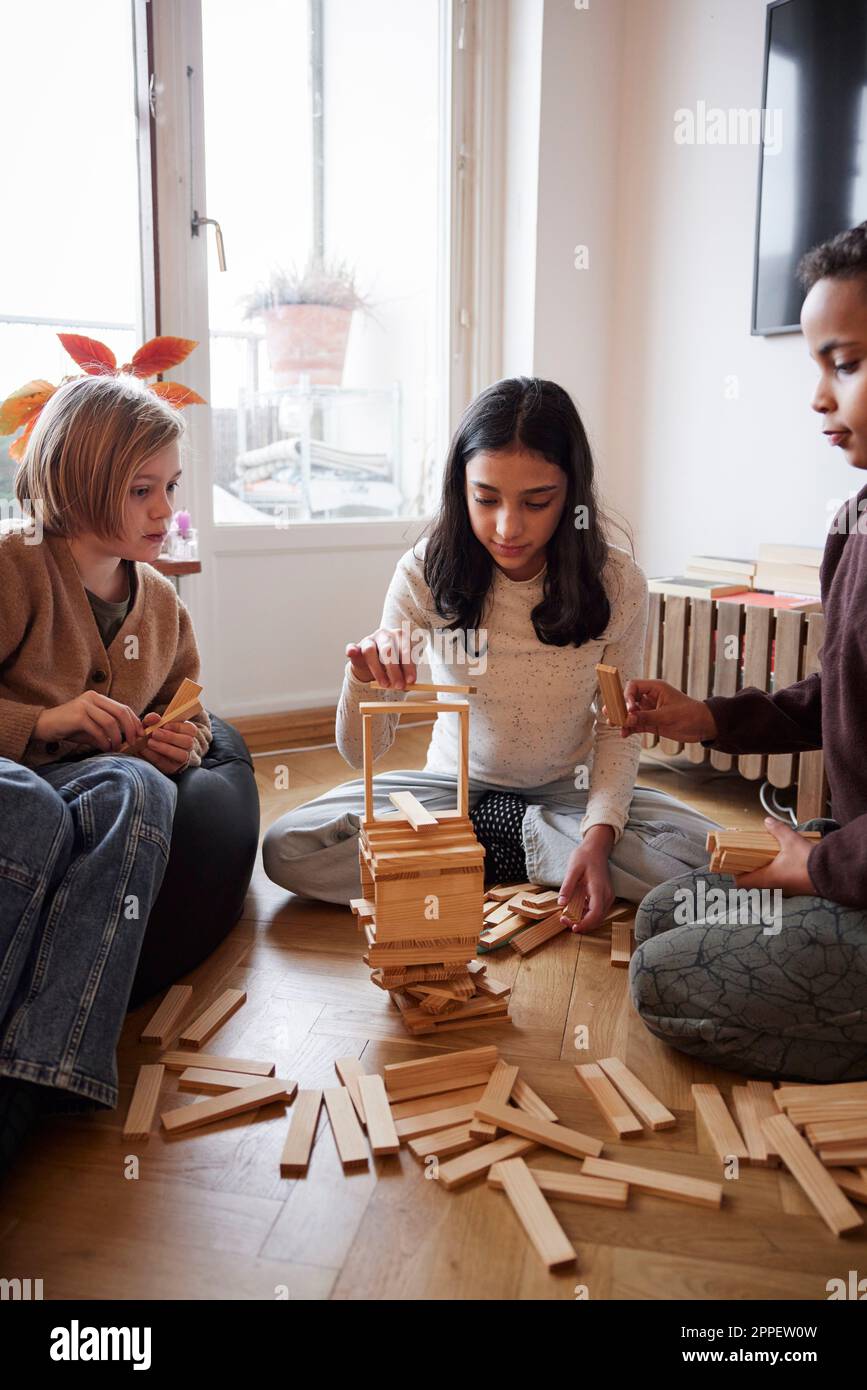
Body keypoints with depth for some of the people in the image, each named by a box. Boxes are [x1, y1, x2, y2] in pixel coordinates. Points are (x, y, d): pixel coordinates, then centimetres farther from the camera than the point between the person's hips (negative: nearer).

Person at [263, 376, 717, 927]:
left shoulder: (616, 582, -17)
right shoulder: (426, 572, -17)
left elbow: (617, 730, -5)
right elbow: (363, 752, -15)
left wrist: (598, 836, -24)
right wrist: (364, 679, -38)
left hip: (566, 793, 1)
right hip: (456, 785, 0)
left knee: (702, 852, -27)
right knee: (286, 849, -21)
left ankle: (482, 846, -10)